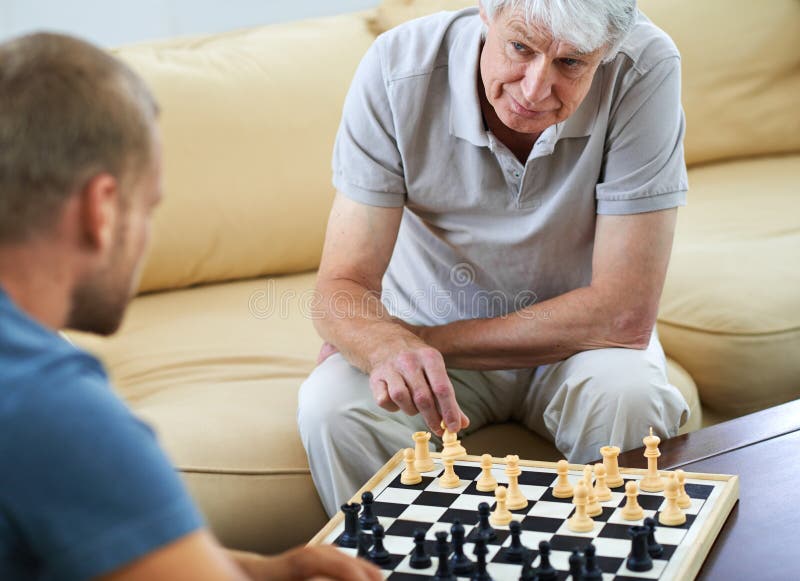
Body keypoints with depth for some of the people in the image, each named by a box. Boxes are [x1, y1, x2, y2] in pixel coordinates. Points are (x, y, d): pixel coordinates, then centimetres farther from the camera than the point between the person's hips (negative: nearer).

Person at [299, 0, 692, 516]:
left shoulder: (644, 69, -25)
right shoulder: (398, 69, -22)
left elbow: (625, 314, -25)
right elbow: (342, 285, -21)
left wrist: (431, 341, -23)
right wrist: (391, 347, -45)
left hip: (574, 344, 0)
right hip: (423, 336, 1)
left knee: (629, 399, -32)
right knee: (331, 406, -28)